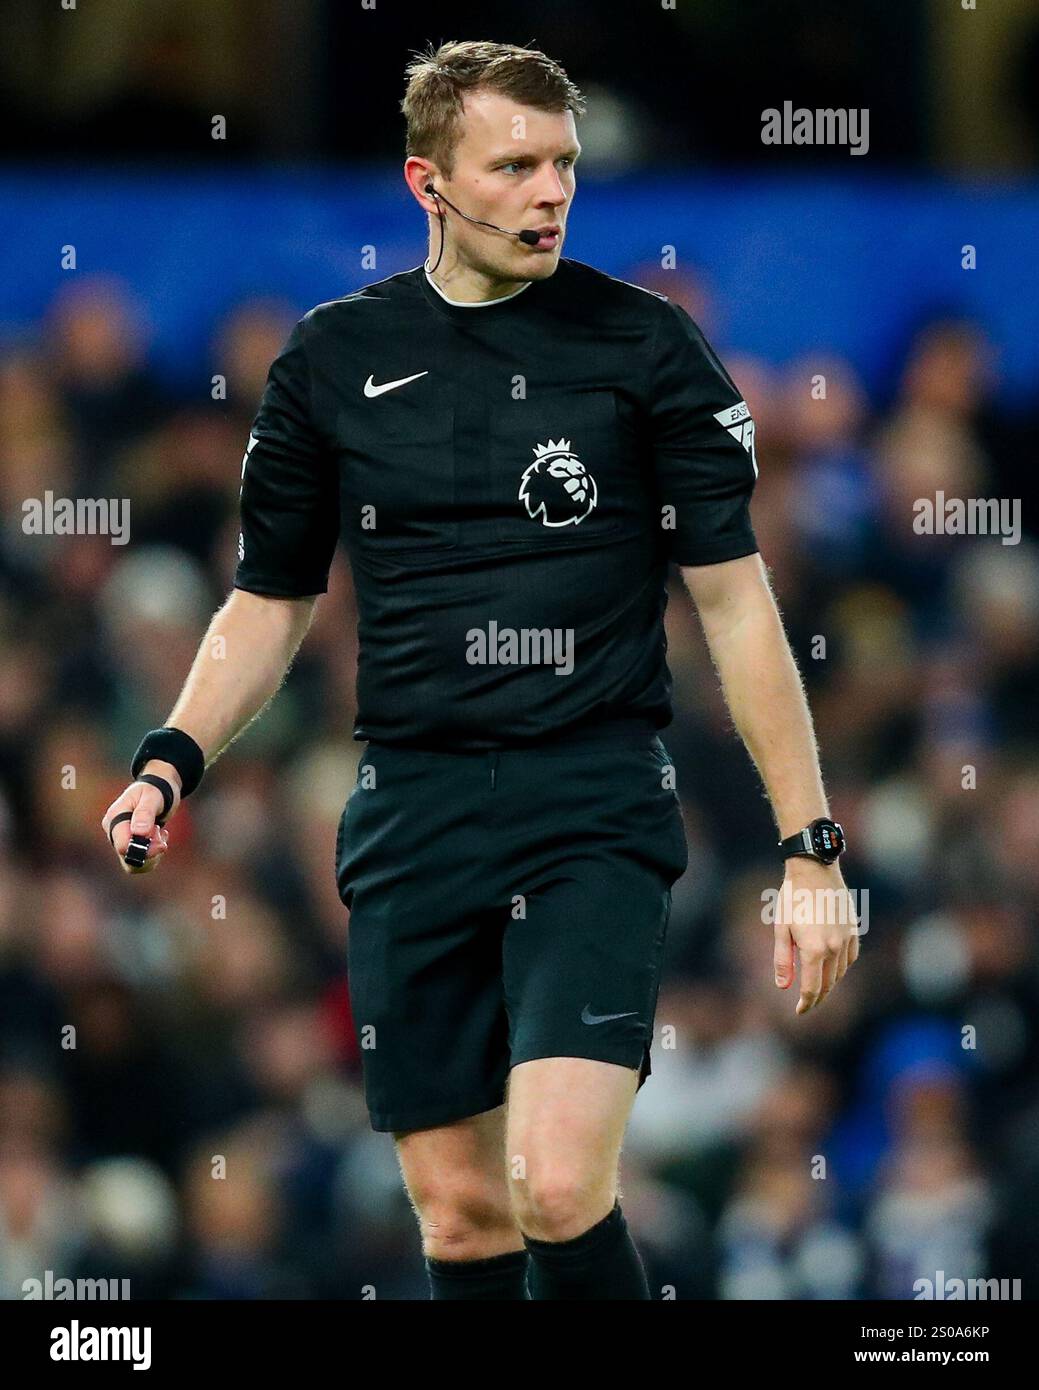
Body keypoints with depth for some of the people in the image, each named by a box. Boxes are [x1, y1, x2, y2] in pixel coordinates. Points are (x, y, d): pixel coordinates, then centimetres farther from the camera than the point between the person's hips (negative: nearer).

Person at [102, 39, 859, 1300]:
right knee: (459, 1215, 6)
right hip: (412, 808, 3)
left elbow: (733, 598, 1)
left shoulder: (645, 346, -1)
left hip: (594, 809, -3)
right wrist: (172, 759, 0)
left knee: (560, 1189, -19)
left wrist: (809, 848, -3)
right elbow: (271, 601, 17)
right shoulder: (333, 360, 7)